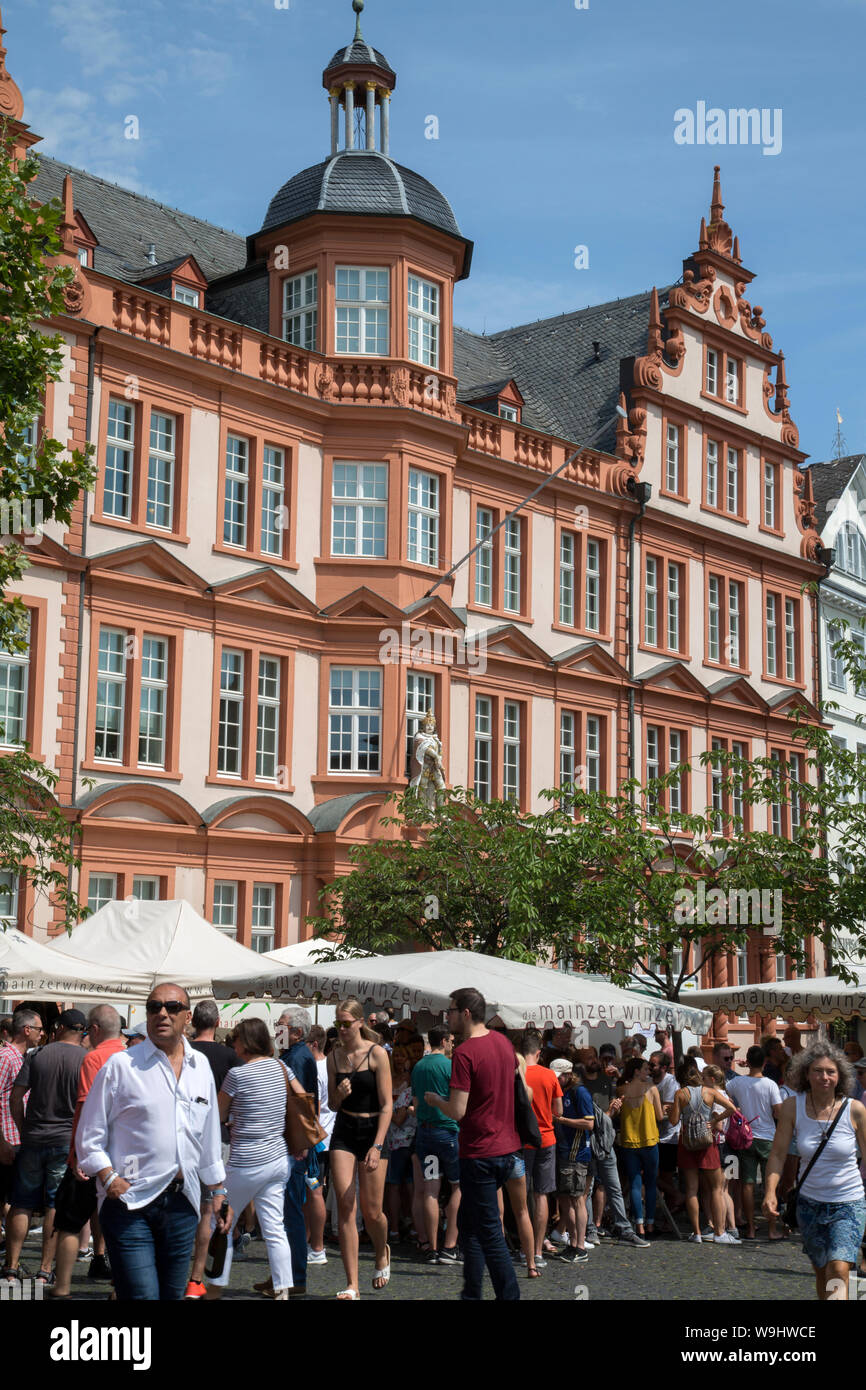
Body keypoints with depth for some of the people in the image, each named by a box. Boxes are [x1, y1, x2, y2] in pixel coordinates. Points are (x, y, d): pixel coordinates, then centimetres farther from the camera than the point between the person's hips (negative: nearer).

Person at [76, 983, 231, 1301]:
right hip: (130, 1204, -5)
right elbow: (88, 1137, 0)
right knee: (141, 1294, -13)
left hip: (182, 1203, 5)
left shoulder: (200, 1066, 12)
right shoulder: (120, 1065, -2)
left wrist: (218, 1191, 21)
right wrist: (109, 1179, -12)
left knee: (173, 1294, 9)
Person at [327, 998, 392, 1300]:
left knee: (371, 1211, 1)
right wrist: (339, 1094, -10)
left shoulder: (377, 1053, -8)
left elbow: (387, 1105, -10)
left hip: (373, 1130, -3)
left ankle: (382, 1254, 35)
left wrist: (377, 1146, -17)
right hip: (343, 1131, 3)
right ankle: (352, 1284, -3)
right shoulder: (334, 1056, 6)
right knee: (345, 1204, -7)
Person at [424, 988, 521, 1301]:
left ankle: (510, 1296, -4)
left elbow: (457, 1111, -21)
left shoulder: (464, 1053, -18)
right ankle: (471, 1293, 25)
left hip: (480, 1154, -9)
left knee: (489, 1232, -3)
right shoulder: (503, 1042, 8)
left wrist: (435, 1100, -3)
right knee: (468, 1222, 20)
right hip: (508, 1147, 9)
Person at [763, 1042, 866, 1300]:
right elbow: (778, 1154, -5)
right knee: (821, 1273, 16)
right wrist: (770, 1192, -18)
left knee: (838, 1271, -19)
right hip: (809, 1203, 3)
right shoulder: (793, 1106, -7)